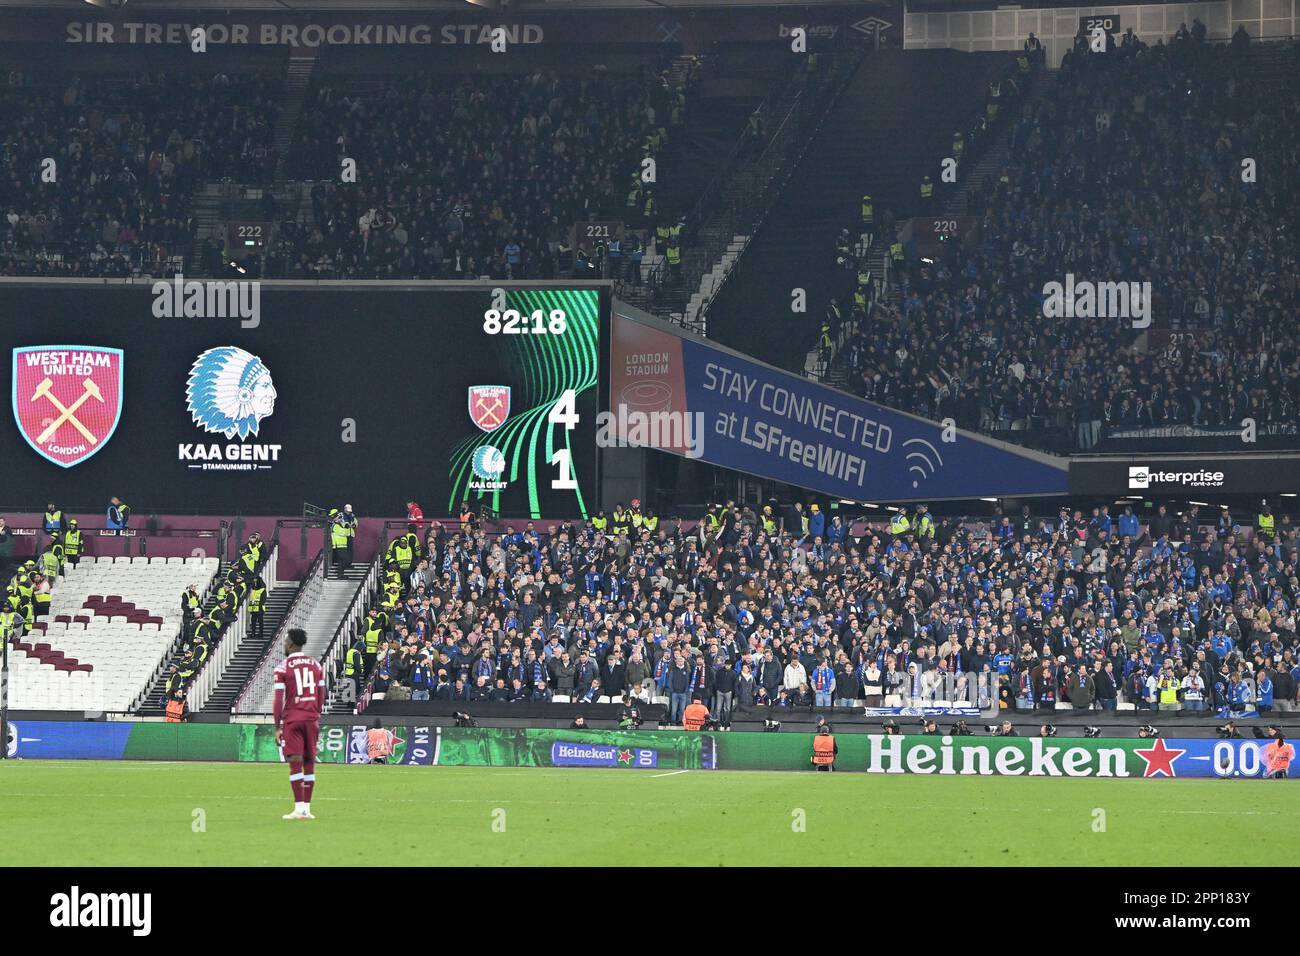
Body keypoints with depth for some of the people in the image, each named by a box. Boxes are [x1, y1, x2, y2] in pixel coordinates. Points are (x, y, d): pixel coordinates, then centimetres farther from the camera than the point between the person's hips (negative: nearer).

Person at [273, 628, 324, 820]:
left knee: (295, 763, -6)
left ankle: (299, 808, -12)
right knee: (309, 763, 8)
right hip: (311, 718, 4)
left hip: (292, 719, -4)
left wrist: (277, 727, -4)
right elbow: (321, 697, 12)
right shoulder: (316, 666, 9)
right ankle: (307, 808, 10)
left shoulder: (282, 667, -5)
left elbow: (279, 699, -7)